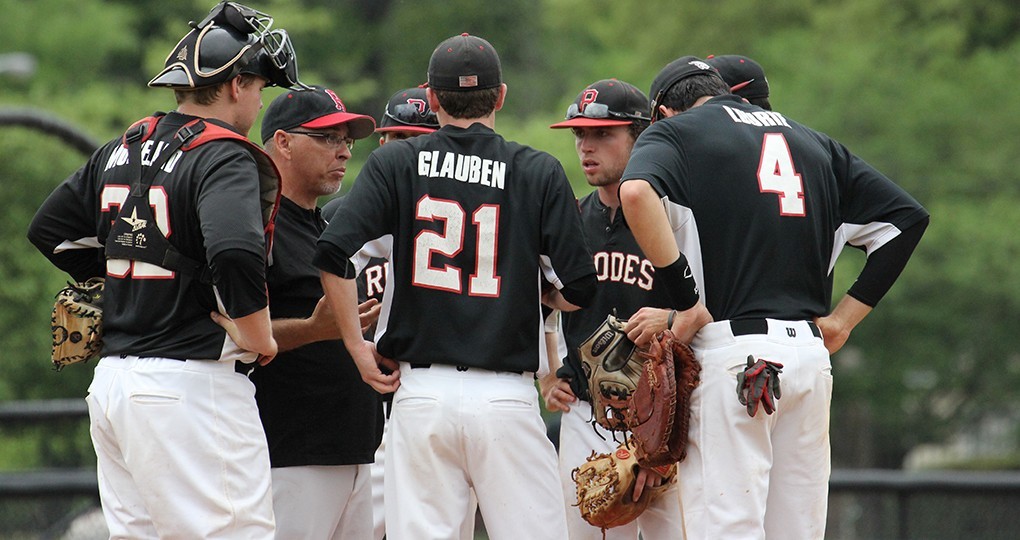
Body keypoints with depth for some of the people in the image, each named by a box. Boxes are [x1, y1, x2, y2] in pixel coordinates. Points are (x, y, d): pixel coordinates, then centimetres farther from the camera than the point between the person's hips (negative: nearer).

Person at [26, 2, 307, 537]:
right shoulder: (225, 157, -12)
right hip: (192, 386, -8)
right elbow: (236, 255, -28)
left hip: (111, 375, 9)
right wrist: (259, 340, -13)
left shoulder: (121, 150, 13)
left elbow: (48, 228, 23)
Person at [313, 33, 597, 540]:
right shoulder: (539, 172, 2)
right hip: (508, 397, -1)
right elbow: (579, 288, -1)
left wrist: (357, 347, 1)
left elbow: (333, 251, -9)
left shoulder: (395, 163, 4)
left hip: (420, 394, 1)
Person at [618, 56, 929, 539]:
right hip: (810, 352, 5)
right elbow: (907, 216, 17)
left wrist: (685, 302, -12)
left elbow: (637, 192, -17)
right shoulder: (813, 142, 22)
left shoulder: (674, 132, 6)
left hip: (730, 357, -5)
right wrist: (844, 318, 14)